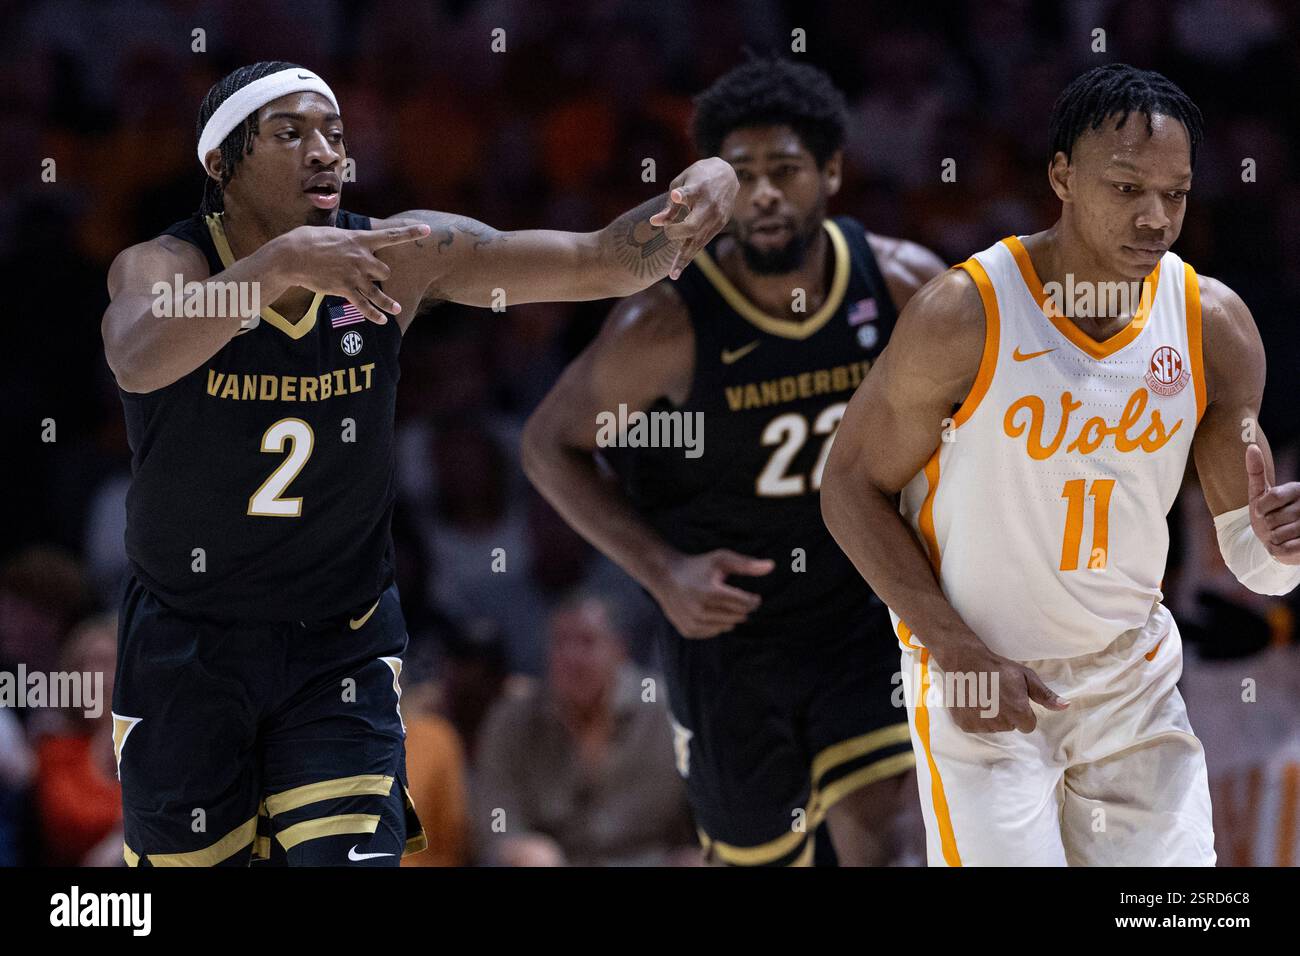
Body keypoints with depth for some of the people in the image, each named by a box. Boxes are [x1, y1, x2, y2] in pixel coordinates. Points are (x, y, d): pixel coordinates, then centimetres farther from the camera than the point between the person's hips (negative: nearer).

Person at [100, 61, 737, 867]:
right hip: (187, 648, -1)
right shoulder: (164, 265, -20)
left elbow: (600, 263, -12)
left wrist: (703, 195, -34)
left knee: (352, 859, -13)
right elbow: (139, 362, -45)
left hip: (343, 648, 1)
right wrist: (280, 263, -60)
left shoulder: (398, 255, -11)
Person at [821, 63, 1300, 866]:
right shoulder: (964, 315, -19)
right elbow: (853, 488, -10)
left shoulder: (1215, 325, -7)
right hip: (978, 678, -4)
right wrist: (957, 649, -18)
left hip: (1133, 679, 4)